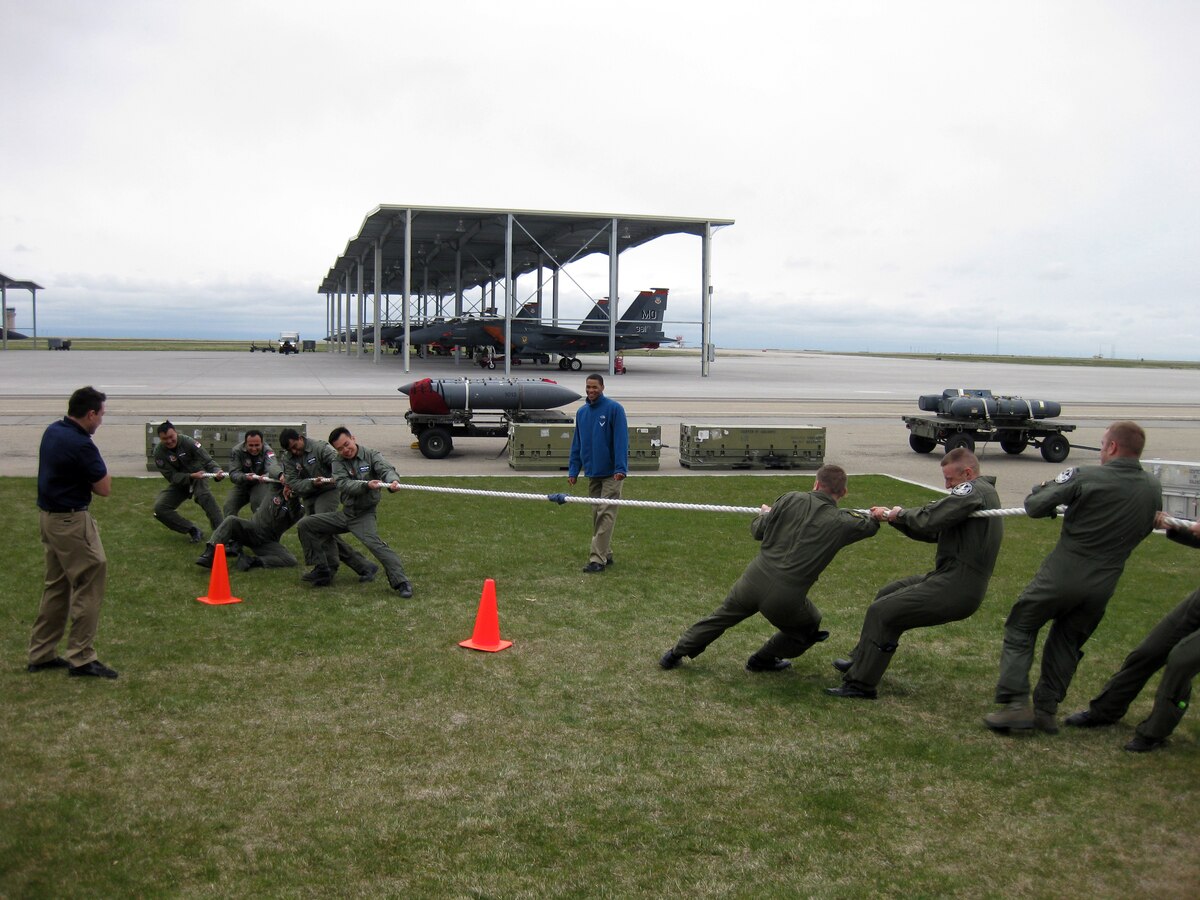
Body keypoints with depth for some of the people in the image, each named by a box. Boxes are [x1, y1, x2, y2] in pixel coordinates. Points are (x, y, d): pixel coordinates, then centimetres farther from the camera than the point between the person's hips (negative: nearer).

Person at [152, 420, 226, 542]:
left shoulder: (187, 442, -19)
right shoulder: (159, 451, -15)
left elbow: (207, 461, -22)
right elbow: (171, 476, -18)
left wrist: (217, 471, -44)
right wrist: (191, 476, -35)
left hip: (197, 477, -3)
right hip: (178, 483, 3)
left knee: (205, 496, -34)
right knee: (159, 508, -16)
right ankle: (193, 531, -10)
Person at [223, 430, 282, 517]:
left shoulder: (267, 451, -28)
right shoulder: (237, 451, -20)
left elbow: (272, 466, -50)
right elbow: (233, 474, -25)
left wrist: (280, 474, -75)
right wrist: (245, 477, -48)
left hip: (261, 483, -3)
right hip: (242, 485, 3)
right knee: (228, 507, -2)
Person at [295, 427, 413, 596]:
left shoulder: (372, 456, -4)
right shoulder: (339, 465, 3)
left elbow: (386, 469, -24)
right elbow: (344, 485, -17)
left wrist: (393, 481, -49)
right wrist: (367, 485, -36)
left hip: (364, 515, -5)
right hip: (345, 514, 5)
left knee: (374, 543, -31)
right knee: (305, 525, 5)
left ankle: (402, 582, -34)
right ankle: (323, 570, 11)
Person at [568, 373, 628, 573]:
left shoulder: (614, 409, -9)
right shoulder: (582, 412, 9)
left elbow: (621, 439, -14)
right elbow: (577, 443, 14)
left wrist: (620, 468, -21)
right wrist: (573, 470, 9)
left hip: (611, 473, -6)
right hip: (592, 473, 6)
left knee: (605, 515, -8)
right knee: (597, 515, 11)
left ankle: (598, 558, -10)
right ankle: (606, 554, 22)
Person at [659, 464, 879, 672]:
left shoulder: (791, 500, -3)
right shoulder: (840, 523, -6)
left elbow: (757, 531, 6)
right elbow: (870, 525, 15)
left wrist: (765, 514, 28)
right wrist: (844, 512, 33)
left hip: (754, 580, 3)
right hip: (786, 600, -3)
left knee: (721, 617, 26)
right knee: (809, 629, 29)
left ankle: (675, 654, 35)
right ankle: (763, 660, 39)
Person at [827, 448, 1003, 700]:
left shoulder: (975, 491, -14)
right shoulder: (982, 493, 18)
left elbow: (929, 519, -24)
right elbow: (934, 532, 16)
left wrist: (899, 513, -4)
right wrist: (892, 516, 5)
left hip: (955, 589, -11)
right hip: (953, 578, 11)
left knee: (881, 612, -11)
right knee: (888, 594, 22)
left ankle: (861, 684, -4)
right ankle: (862, 661, 31)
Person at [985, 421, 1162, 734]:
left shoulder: (1086, 477, -16)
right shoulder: (1153, 489, 0)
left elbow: (1035, 506, -12)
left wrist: (1044, 490, 9)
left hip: (1062, 576, -5)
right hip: (1102, 586, 5)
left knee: (1019, 631, 10)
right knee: (1068, 643, 21)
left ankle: (1016, 705, -1)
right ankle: (1046, 709, 21)